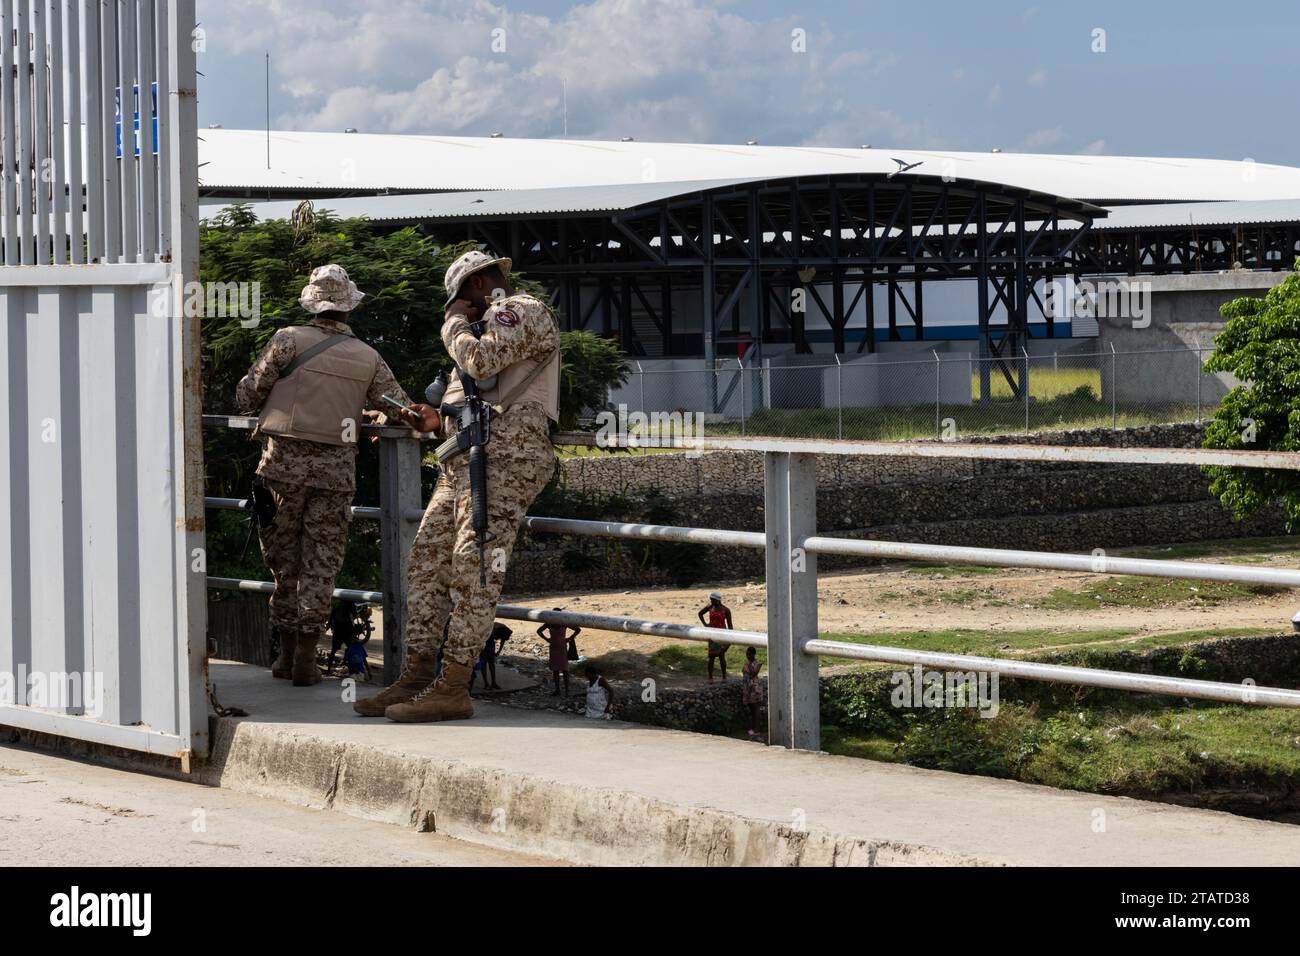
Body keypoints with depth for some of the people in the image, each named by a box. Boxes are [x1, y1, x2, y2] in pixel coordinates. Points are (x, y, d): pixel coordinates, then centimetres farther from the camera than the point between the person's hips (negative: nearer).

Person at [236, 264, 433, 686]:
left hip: (284, 462, -1)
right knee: (321, 563, 7)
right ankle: (305, 658, 3)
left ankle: (287, 651, 15)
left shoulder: (289, 340, -2)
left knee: (283, 558, 11)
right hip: (336, 469, 1)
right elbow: (406, 414, 11)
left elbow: (246, 397, 1)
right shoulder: (369, 359, 7)